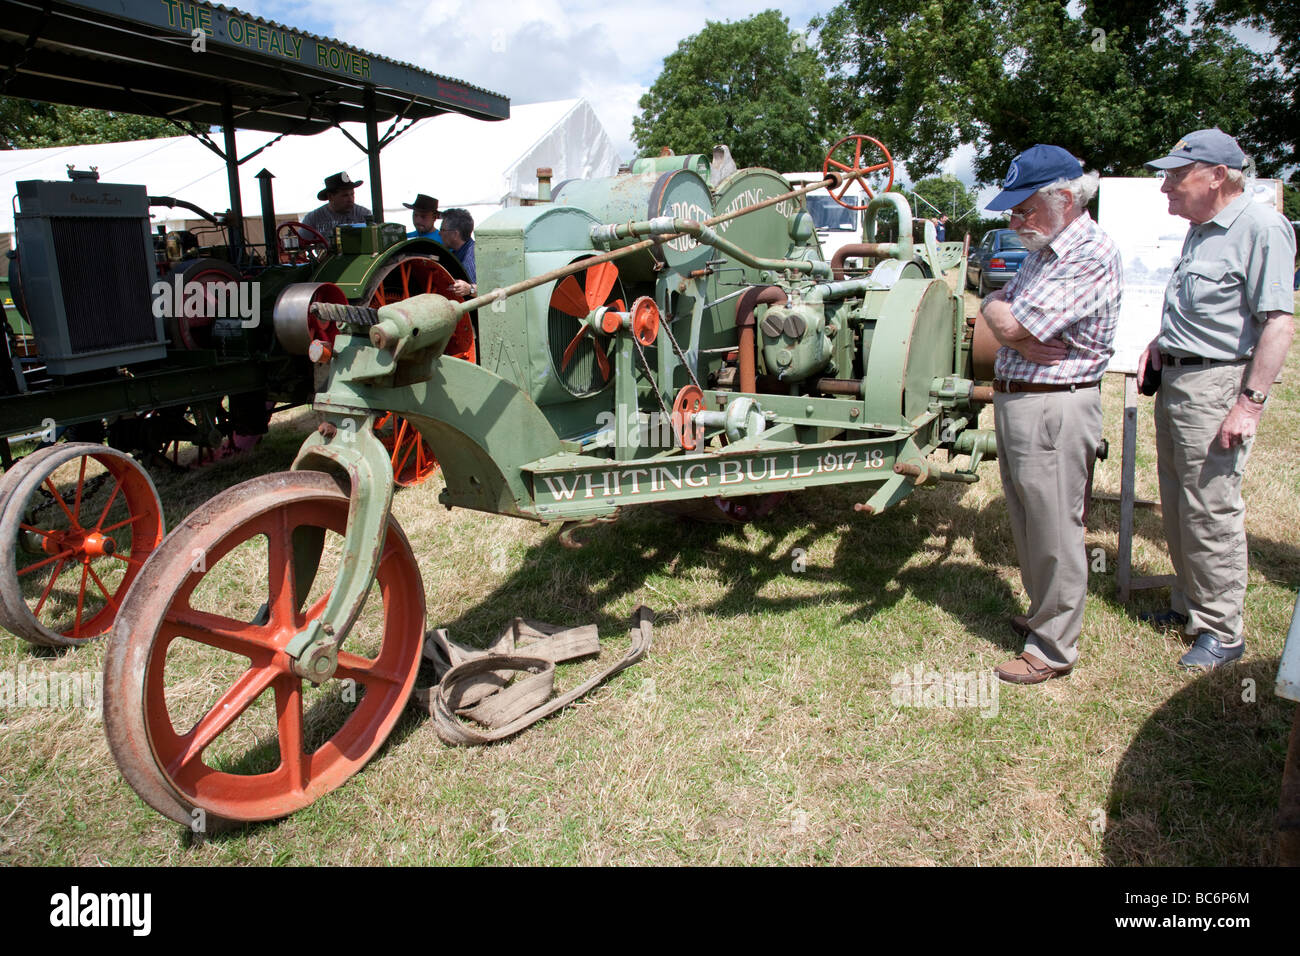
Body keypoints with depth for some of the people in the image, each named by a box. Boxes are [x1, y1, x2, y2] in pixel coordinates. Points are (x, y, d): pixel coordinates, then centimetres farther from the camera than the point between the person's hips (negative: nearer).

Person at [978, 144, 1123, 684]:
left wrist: (999, 310, 0)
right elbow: (997, 317, 10)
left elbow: (1009, 325, -22)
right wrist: (1031, 342, -10)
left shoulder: (1092, 255, -16)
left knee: (1054, 533, 1)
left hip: (1054, 409, -9)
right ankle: (1042, 616, 36)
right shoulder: (1043, 250, 15)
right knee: (1028, 524, 19)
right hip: (1013, 401, 9)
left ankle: (1054, 649, 13)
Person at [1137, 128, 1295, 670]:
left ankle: (1221, 631, 9)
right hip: (1176, 380, 9)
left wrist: (1250, 402, -23)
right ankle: (1188, 605, 30)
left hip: (1218, 384, -9)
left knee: (1212, 511, -4)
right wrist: (1161, 343, 12)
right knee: (1177, 506, 16)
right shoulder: (1200, 230, 15)